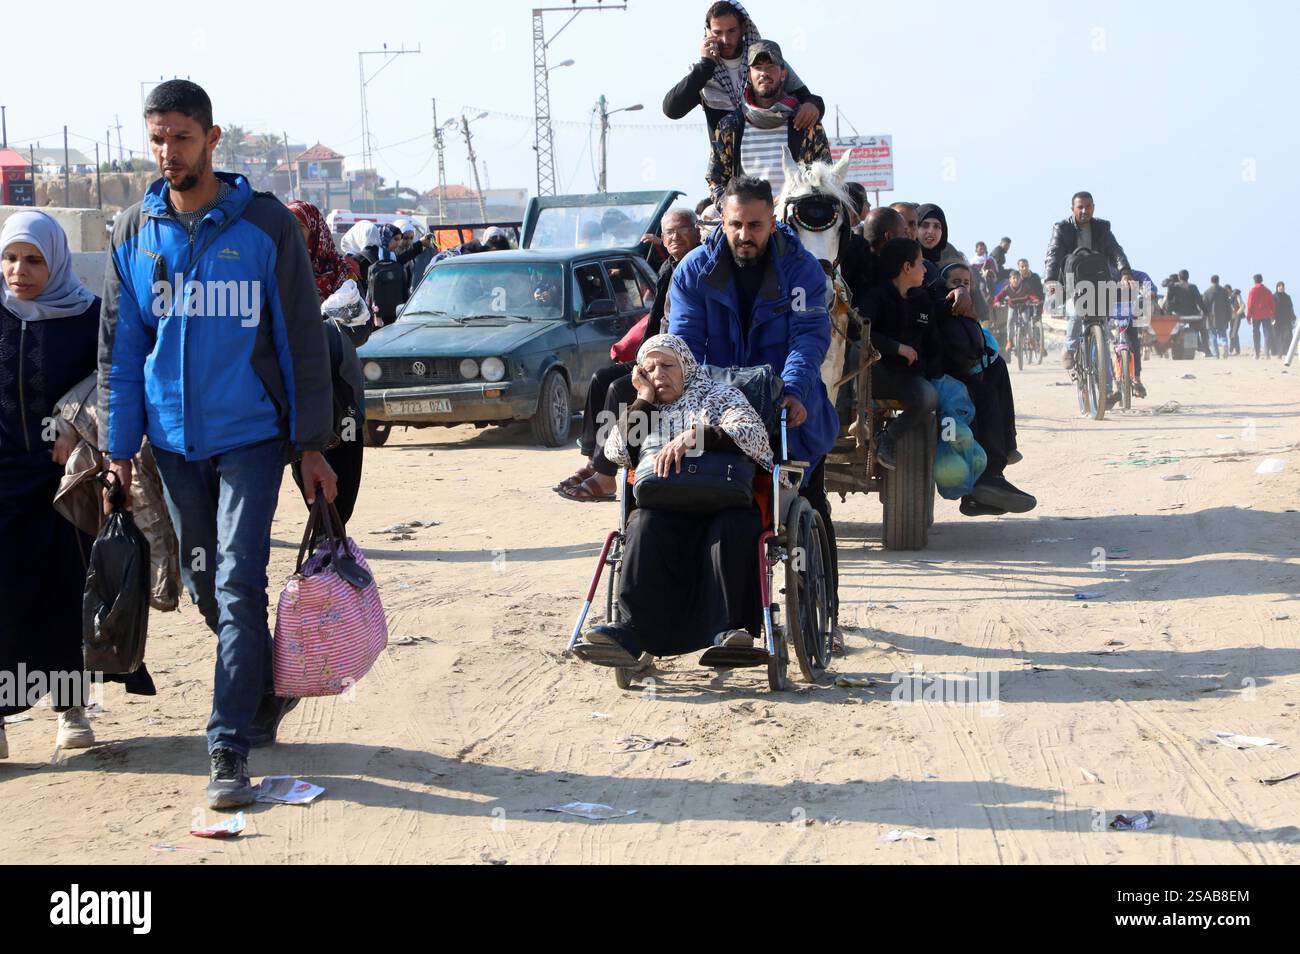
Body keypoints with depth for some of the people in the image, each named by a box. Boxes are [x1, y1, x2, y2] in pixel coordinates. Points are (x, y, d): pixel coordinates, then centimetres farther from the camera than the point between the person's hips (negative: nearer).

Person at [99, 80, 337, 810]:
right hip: (173, 438, 4)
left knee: (239, 587, -10)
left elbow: (303, 339, -2)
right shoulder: (136, 231, 5)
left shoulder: (266, 225, -5)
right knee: (204, 585, 12)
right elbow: (119, 346, 8)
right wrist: (118, 445, 3)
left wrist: (312, 443, -5)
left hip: (250, 433, -4)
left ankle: (230, 748, -7)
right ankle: (267, 690, 35)